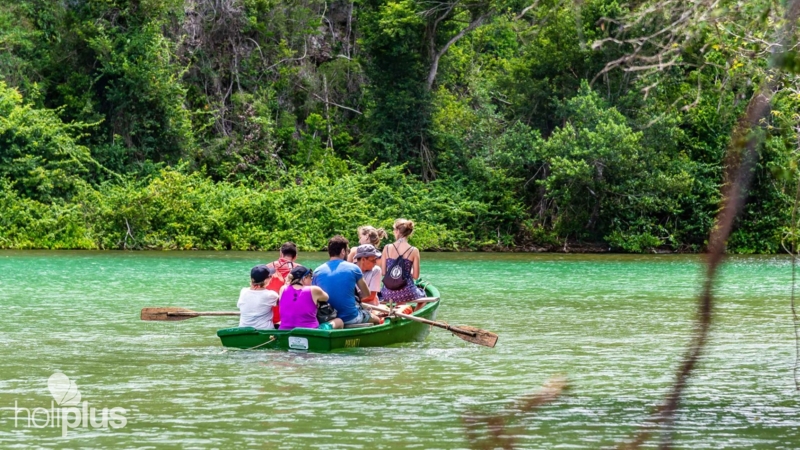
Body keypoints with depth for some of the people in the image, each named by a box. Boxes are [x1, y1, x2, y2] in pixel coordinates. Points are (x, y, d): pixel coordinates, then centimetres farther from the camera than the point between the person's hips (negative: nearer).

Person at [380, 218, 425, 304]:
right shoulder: (414, 251, -7)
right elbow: (416, 276, -4)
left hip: (388, 293, 1)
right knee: (422, 296, 32)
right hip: (406, 293, -1)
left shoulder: (387, 248, -3)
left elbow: (383, 272, 2)